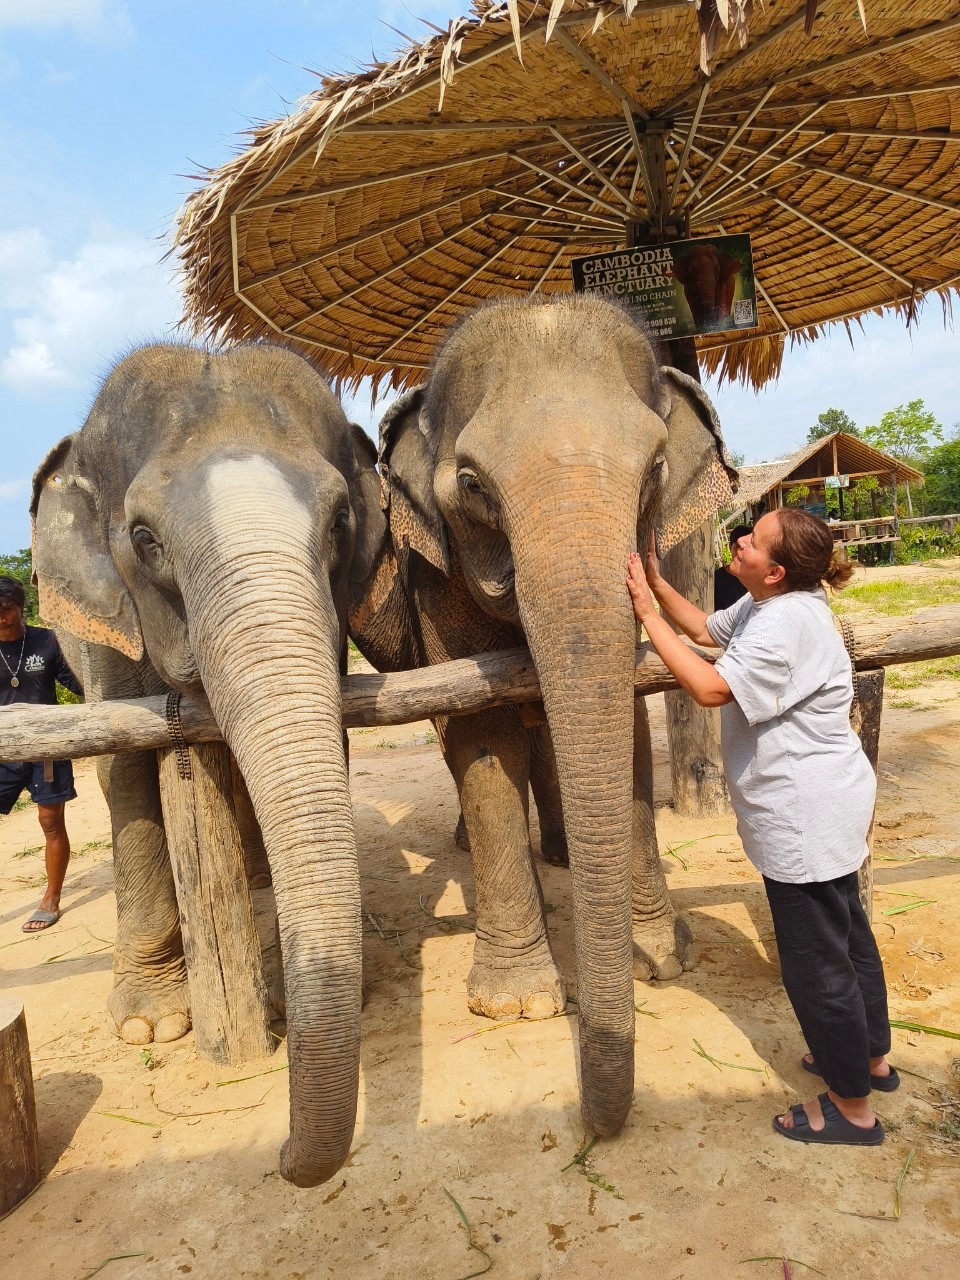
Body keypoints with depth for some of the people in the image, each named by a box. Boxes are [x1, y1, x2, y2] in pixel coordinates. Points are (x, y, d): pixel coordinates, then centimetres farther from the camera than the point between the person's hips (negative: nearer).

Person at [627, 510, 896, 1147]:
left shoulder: (787, 622, -26)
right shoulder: (766, 605, 5)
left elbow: (711, 687, -29)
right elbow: (705, 628, 18)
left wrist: (648, 615, -24)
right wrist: (657, 581, 5)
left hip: (807, 816, -11)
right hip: (824, 807, 11)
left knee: (816, 959, 4)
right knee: (846, 933, 24)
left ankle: (854, 1108, 22)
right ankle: (872, 1057, 44)